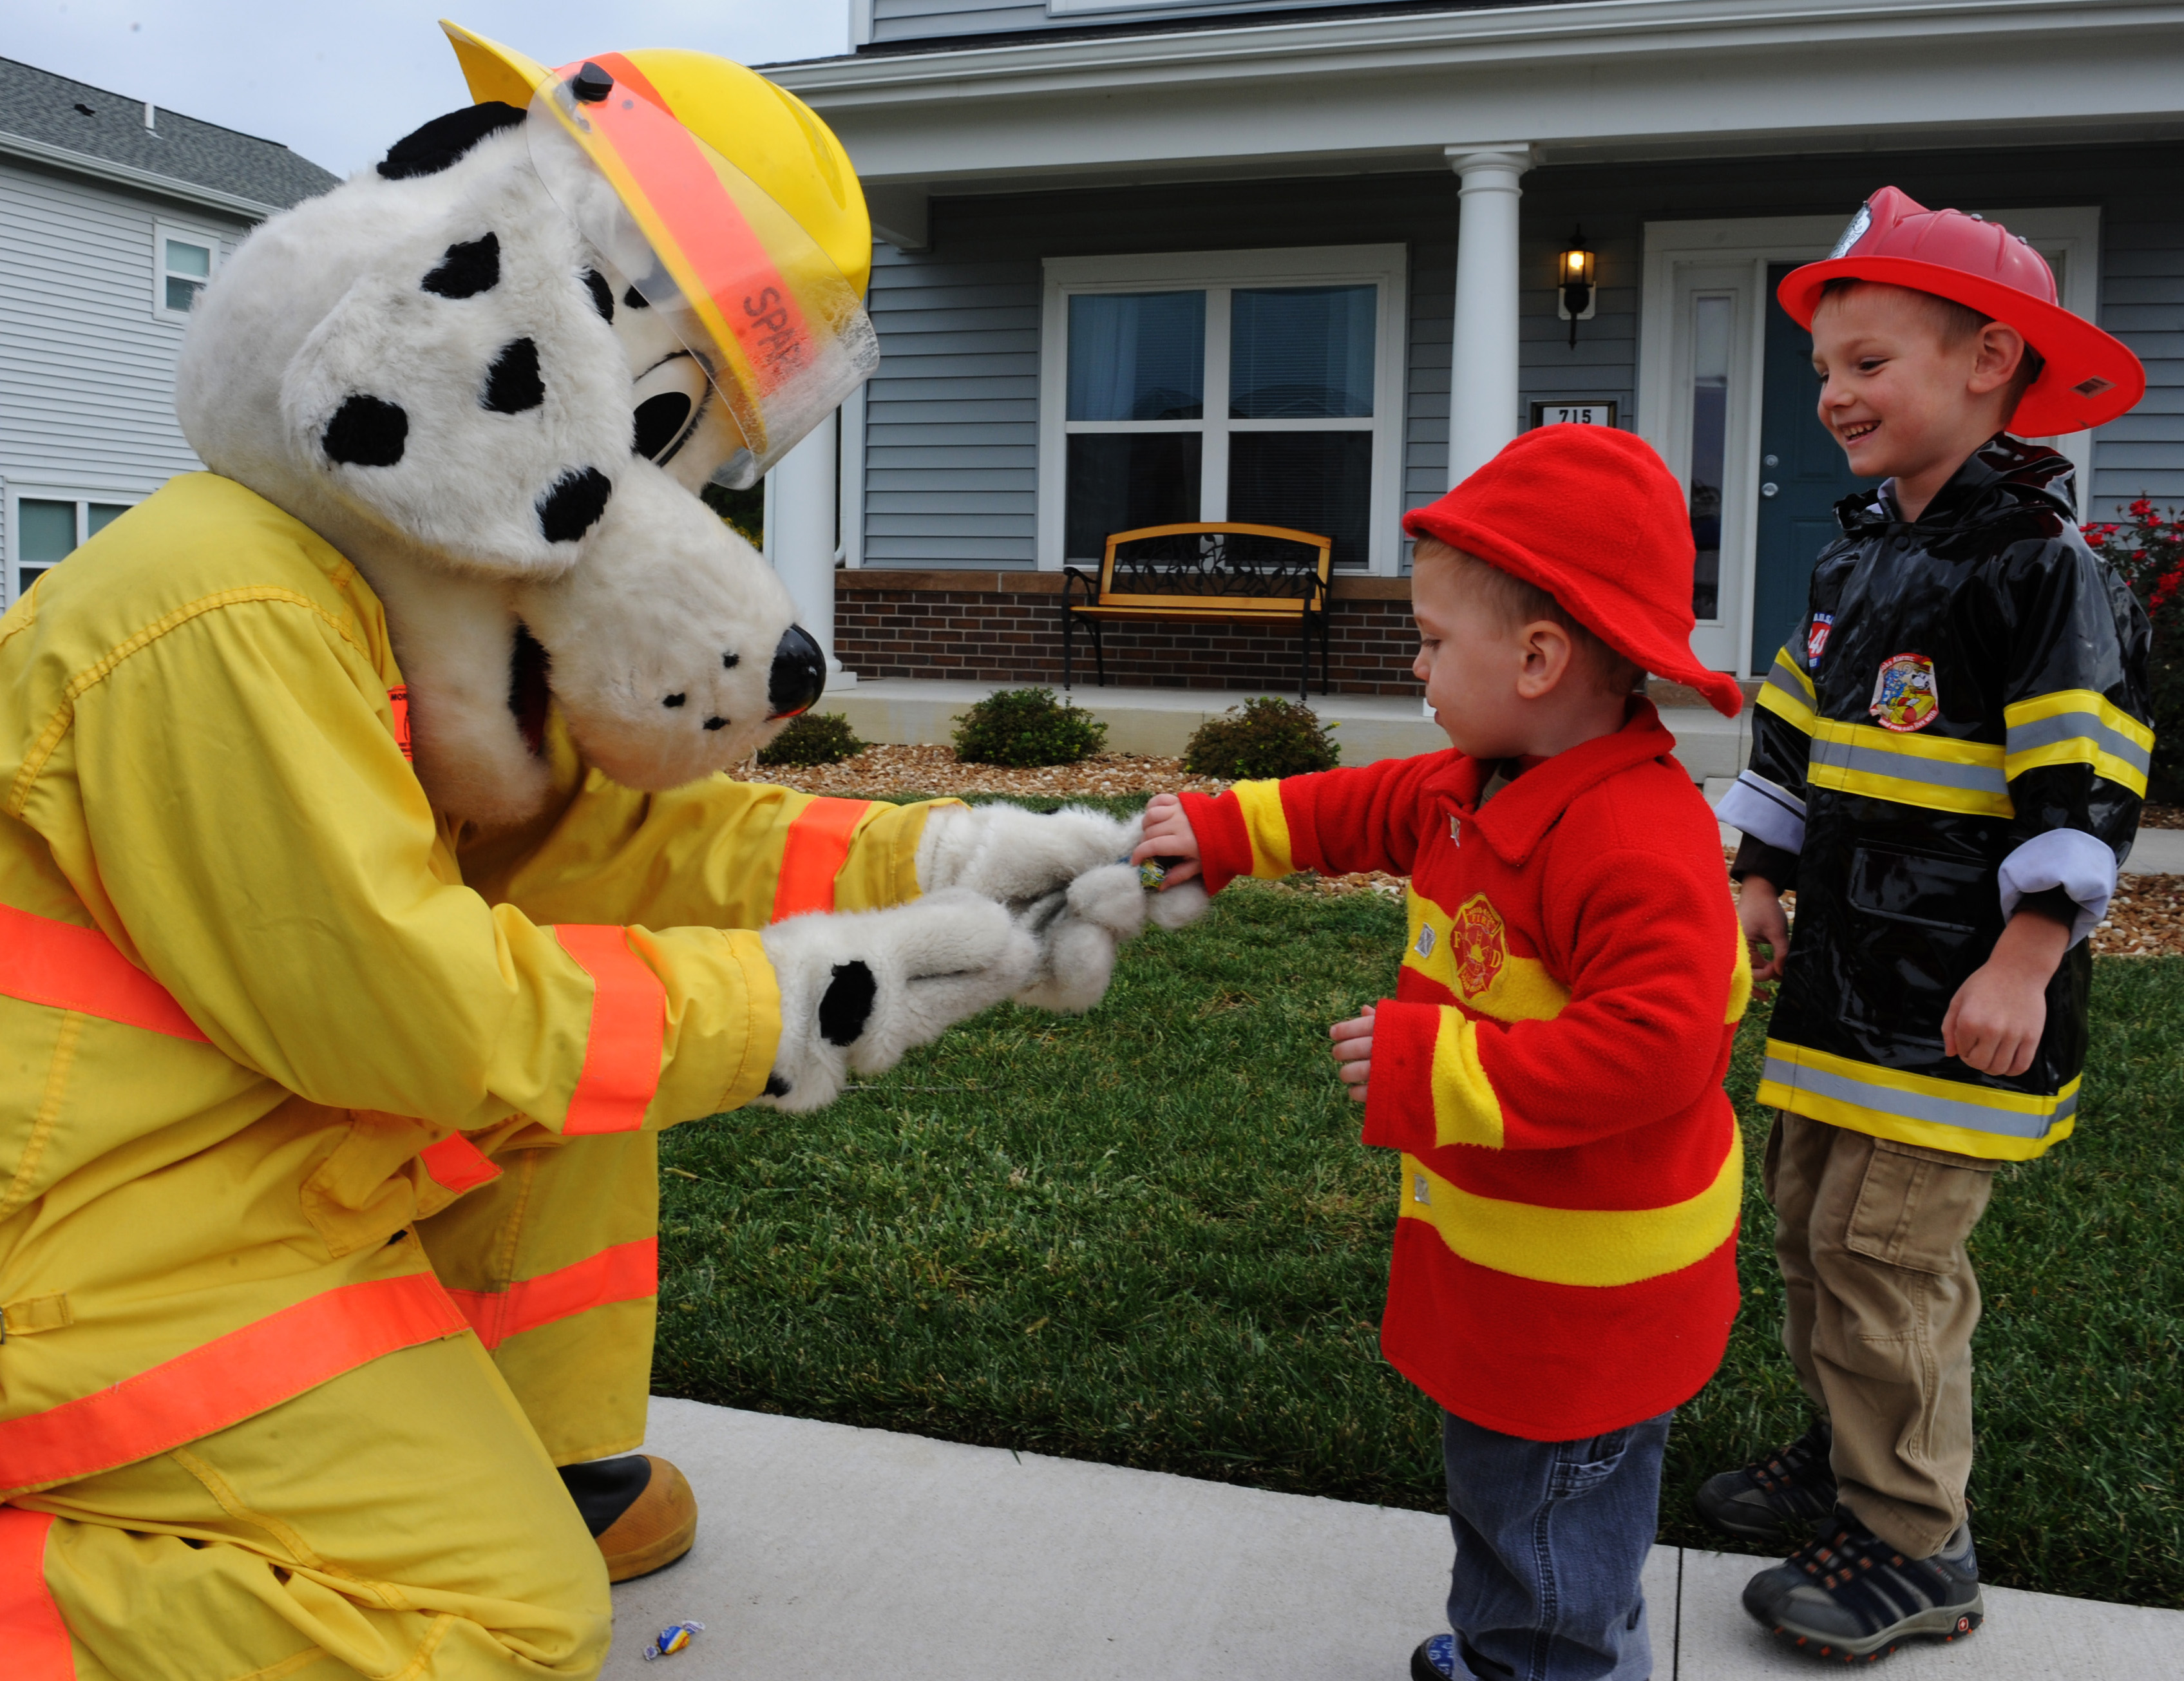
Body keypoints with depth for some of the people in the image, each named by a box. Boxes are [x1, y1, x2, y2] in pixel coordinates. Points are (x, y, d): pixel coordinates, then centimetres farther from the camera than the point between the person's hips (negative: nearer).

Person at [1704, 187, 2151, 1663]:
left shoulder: (2040, 567, -15)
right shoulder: (1856, 559, 11)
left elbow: (2084, 794, -18)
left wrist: (2023, 965, -21)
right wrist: (1762, 887, 16)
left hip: (1964, 992, -9)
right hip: (1848, 976, 9)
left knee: (1887, 1249, -5)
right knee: (1812, 1220, 16)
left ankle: (1915, 1551, 11)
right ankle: (1848, 1457, 34)